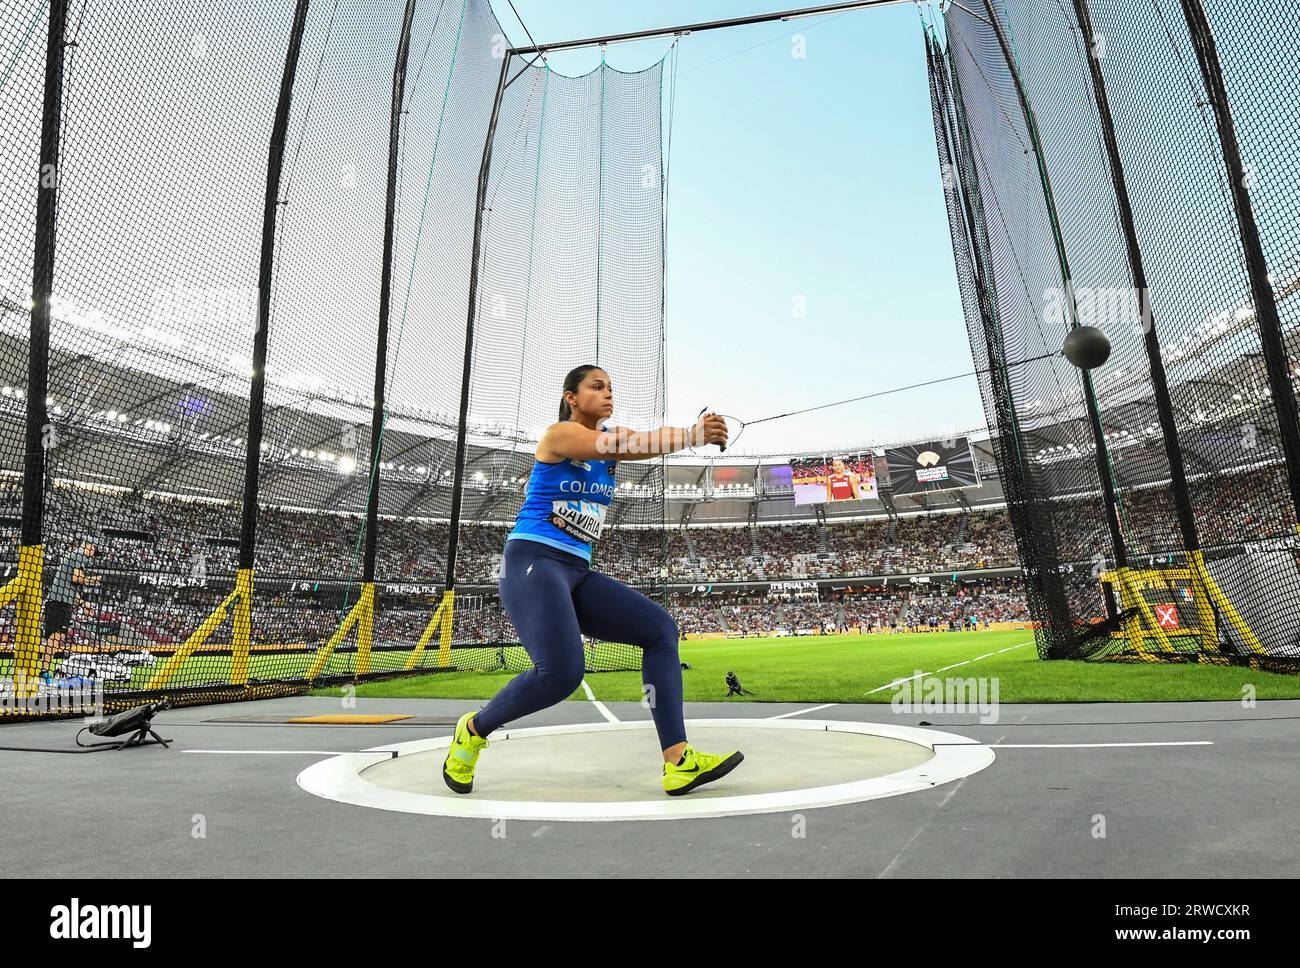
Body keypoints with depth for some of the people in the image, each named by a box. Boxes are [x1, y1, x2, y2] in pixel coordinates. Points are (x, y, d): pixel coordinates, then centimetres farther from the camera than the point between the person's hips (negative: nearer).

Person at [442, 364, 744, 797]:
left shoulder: (610, 436, 15)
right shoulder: (559, 434, -6)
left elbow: (644, 441, -5)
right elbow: (616, 446, -23)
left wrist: (698, 429, -25)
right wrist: (692, 436, -28)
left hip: (577, 573, 8)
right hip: (532, 563, -8)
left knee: (660, 628, -4)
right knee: (560, 673, -25)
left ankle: (678, 762, -7)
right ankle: (473, 730, 3)